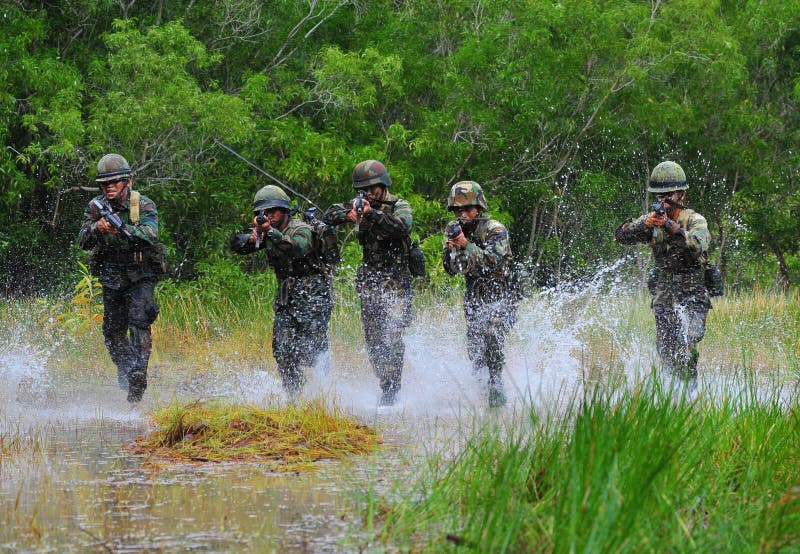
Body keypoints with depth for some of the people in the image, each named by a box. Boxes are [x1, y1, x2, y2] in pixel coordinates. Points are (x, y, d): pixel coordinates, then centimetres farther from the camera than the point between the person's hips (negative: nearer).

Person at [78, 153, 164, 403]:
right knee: (113, 329, 6)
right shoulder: (96, 207, -3)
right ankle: (125, 370, 28)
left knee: (139, 321, -21)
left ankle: (138, 374, -24)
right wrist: (97, 228, -32)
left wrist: (124, 229, -45)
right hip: (111, 277, 3)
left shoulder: (144, 205, -12)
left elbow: (151, 235, -28)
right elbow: (84, 242, -10)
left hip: (141, 276, -3)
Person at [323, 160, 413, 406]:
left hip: (395, 283, -5)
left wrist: (372, 214, -38)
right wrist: (347, 215, -20)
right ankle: (386, 385, 16)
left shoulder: (400, 207, -6)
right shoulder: (358, 204, 9)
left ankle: (390, 391, -17)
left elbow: (402, 226, -26)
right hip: (368, 282, 5)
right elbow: (329, 215, 2)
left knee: (392, 338, -15)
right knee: (373, 340, 6)